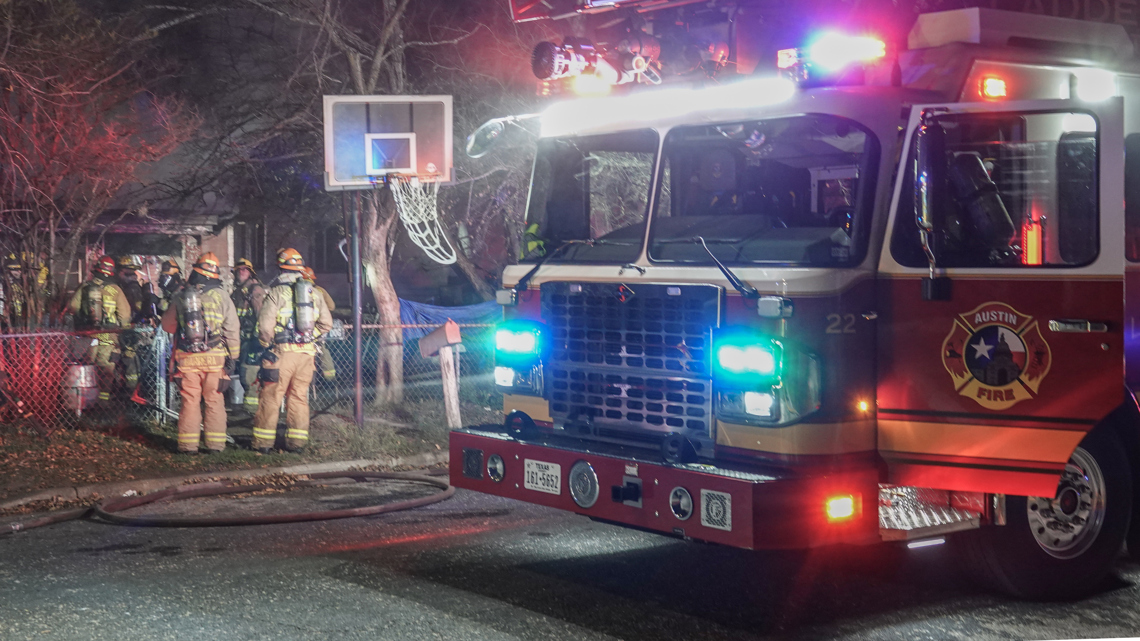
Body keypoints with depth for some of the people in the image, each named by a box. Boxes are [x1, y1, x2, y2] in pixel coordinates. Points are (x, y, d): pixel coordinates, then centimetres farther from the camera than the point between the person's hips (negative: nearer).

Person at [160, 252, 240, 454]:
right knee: (214, 400, 6)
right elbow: (232, 330, -2)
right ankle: (215, 443, 7)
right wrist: (233, 357, 6)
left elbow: (167, 324, 14)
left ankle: (188, 444, 8)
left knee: (189, 401, 6)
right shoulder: (221, 296, -2)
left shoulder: (181, 297, 2)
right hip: (215, 357, -1)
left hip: (186, 357, 1)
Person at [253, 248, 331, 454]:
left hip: (282, 352, -4)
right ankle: (297, 441, 12)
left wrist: (267, 345, 5)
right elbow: (326, 323, 10)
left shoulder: (276, 292, -6)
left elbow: (265, 324, -11)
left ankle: (263, 442, 4)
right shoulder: (312, 292, 9)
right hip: (307, 352, 4)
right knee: (299, 396, 12)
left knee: (271, 396, 2)